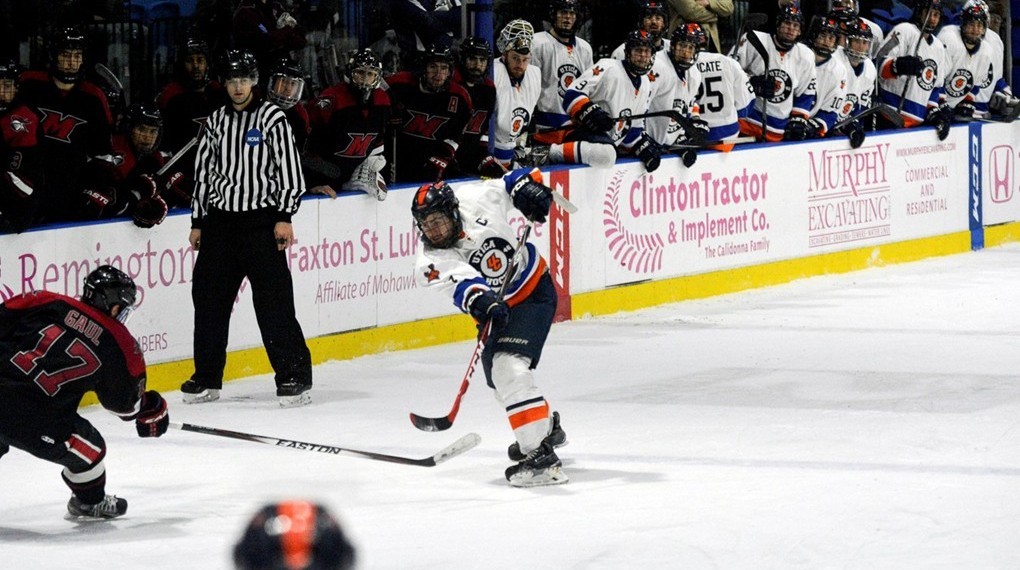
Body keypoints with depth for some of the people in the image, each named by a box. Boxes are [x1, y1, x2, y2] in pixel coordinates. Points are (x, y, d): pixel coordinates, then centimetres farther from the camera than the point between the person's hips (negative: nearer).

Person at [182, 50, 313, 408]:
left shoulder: (271, 117, -3)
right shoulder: (215, 122, 12)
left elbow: (288, 167, -6)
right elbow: (203, 172, 16)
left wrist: (284, 216, -12)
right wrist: (198, 222, 13)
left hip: (261, 219, -5)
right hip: (220, 218, 5)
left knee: (274, 300, -9)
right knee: (209, 298, 4)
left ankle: (294, 377, -5)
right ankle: (207, 378, 13)